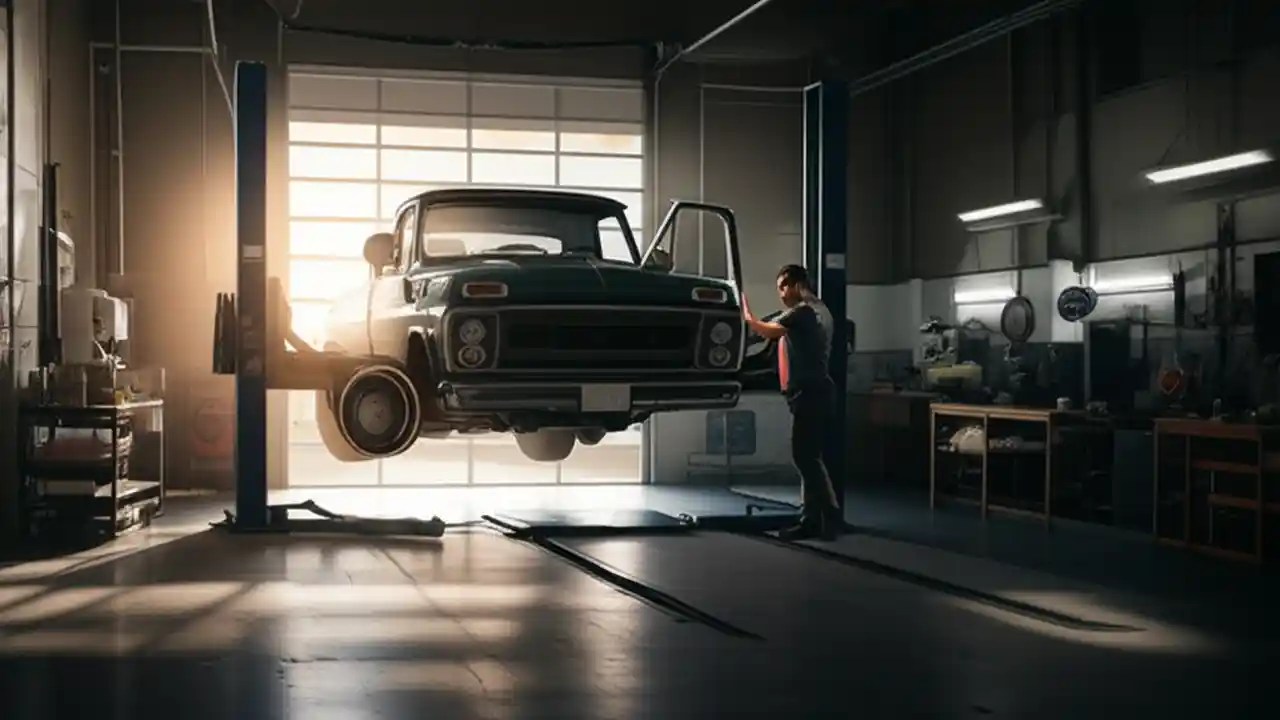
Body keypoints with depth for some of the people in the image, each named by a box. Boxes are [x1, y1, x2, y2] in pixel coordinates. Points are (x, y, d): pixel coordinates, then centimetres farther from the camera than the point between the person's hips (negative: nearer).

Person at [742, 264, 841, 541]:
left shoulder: (802, 311, -10)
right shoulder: (818, 310, 22)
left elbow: (767, 331, -14)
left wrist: (745, 313, 1)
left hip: (809, 393, -10)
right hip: (814, 391, 10)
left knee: (805, 456, -12)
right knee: (808, 457, 10)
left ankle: (831, 515, -15)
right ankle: (812, 520, 11)